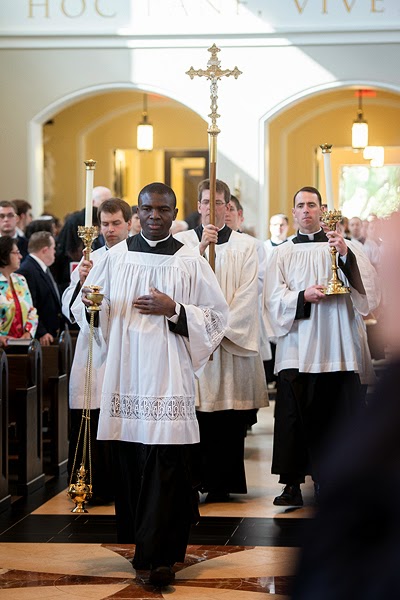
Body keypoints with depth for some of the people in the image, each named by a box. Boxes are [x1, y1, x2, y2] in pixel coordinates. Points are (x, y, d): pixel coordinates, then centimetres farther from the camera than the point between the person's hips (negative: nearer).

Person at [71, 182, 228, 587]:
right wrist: (90, 303, -8)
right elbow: (86, 311, 15)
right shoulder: (116, 257, 10)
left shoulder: (189, 261, 3)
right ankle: (144, 545, 16)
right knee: (129, 460, 3)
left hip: (168, 375, -3)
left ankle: (159, 555, -8)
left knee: (164, 463, -9)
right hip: (125, 371, 3)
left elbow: (216, 316, 3)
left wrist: (173, 309, -10)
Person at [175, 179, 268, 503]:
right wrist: (200, 248, -16)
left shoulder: (245, 246, 7)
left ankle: (222, 483, 6)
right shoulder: (181, 241, 8)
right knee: (193, 415, -4)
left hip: (233, 341, 0)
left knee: (229, 418, -1)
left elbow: (248, 295, -1)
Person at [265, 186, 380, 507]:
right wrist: (304, 296, -16)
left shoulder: (345, 247, 10)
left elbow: (367, 282, -4)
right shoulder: (283, 253, 12)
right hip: (297, 346, 0)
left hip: (336, 347, 0)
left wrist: (346, 254, -19)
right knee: (294, 417, -4)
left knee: (333, 416, -1)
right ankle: (292, 484, 1)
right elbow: (276, 297, 2)